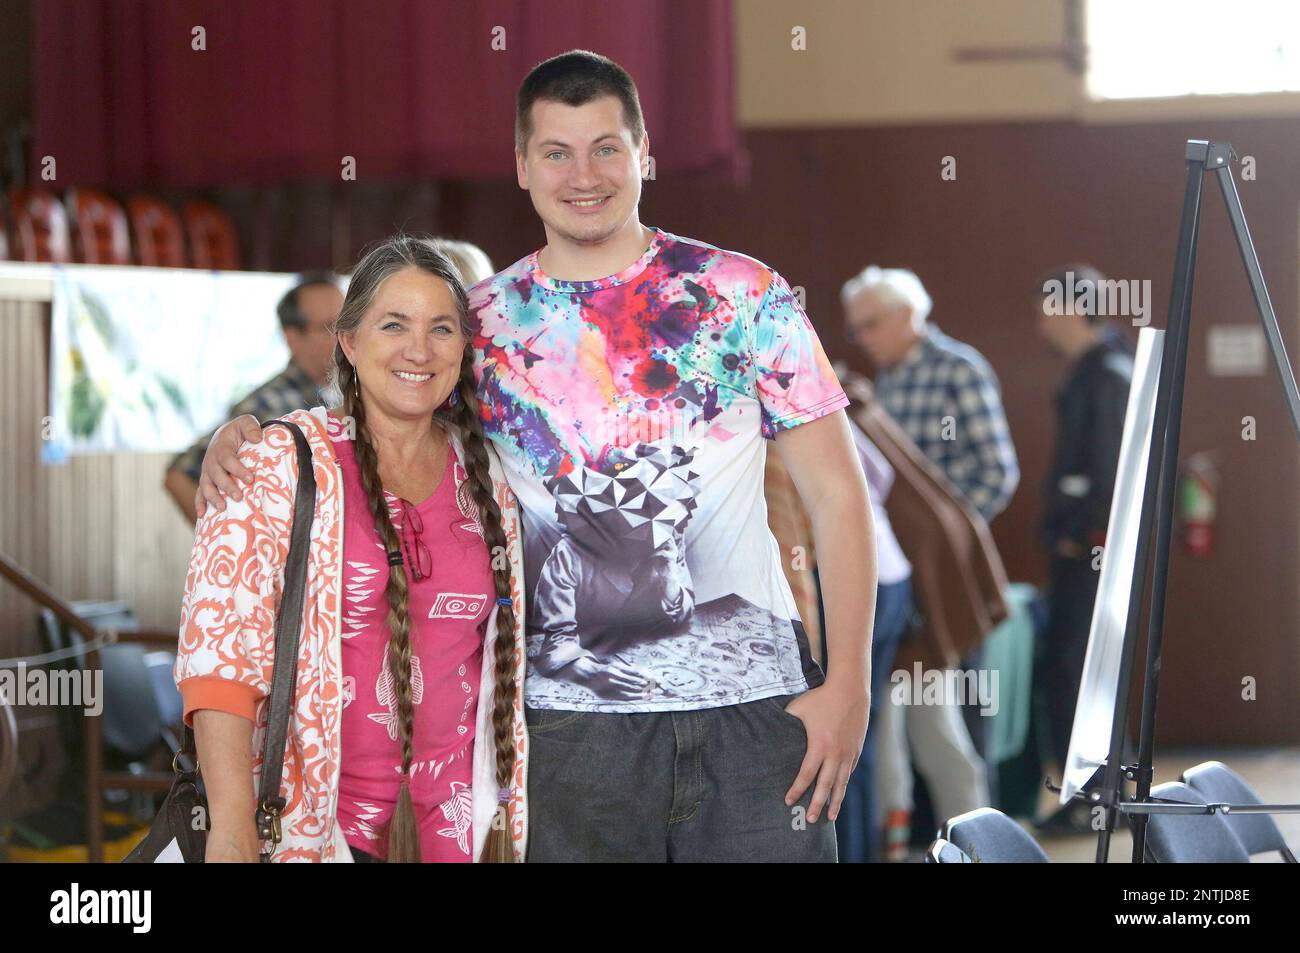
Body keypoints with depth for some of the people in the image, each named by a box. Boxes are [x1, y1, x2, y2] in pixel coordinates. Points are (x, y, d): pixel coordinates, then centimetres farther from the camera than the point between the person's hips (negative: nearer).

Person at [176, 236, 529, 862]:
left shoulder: (485, 477, 7)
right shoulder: (282, 464, -6)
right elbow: (218, 636, -14)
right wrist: (231, 823, -24)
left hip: (456, 826, 4)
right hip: (315, 829, -4)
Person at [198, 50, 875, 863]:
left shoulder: (744, 295, 1)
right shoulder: (482, 324, 6)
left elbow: (837, 494, 1)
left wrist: (848, 684, -6)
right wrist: (240, 437, -4)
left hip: (755, 703, -1)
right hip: (574, 715, 1)